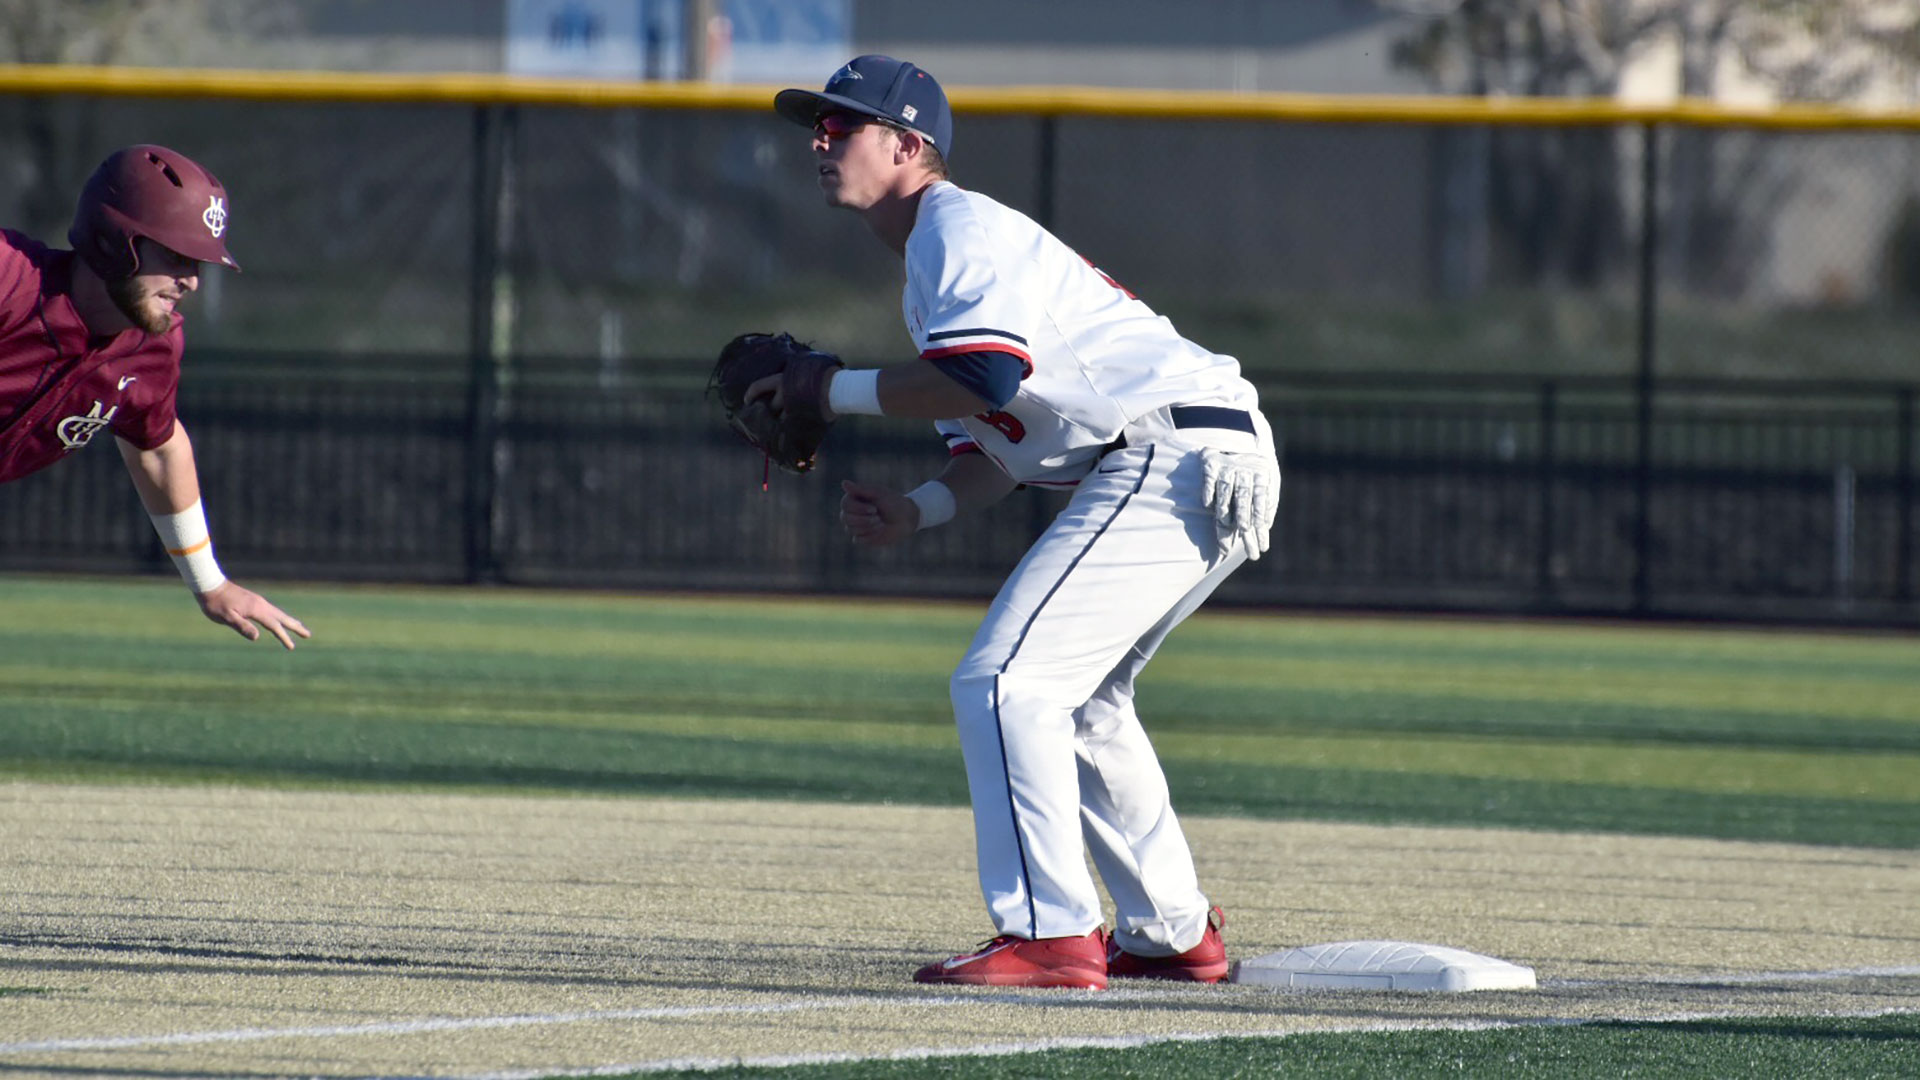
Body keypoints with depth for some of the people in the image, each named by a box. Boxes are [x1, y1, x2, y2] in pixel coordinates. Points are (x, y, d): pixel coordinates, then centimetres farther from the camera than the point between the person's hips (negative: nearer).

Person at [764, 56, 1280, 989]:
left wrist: (834, 389, -13)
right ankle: (1171, 935, 28)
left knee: (1003, 682, -15)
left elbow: (985, 380, -24)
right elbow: (990, 447, 24)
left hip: (1174, 453, -11)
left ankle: (1049, 935, -19)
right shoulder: (931, 264, 25)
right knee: (1072, 694, 24)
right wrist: (915, 512, 4)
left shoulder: (959, 227, -7)